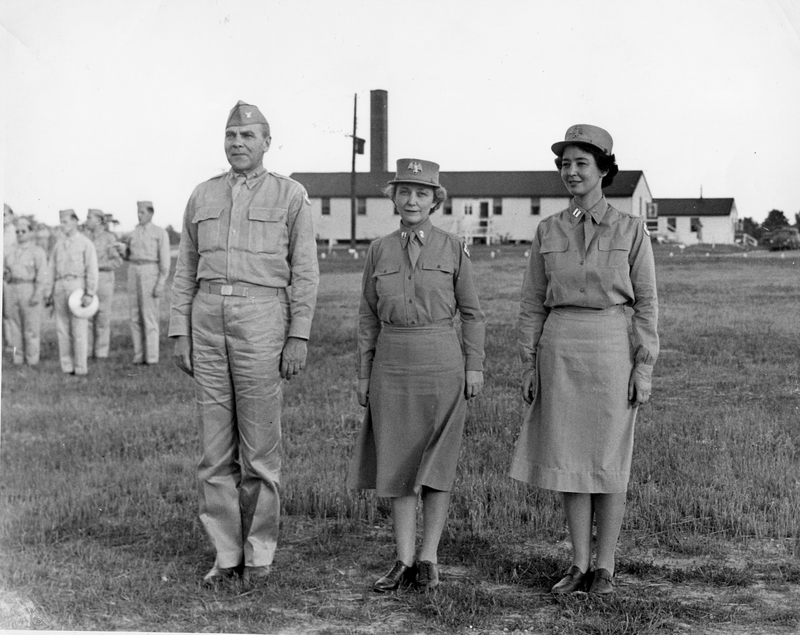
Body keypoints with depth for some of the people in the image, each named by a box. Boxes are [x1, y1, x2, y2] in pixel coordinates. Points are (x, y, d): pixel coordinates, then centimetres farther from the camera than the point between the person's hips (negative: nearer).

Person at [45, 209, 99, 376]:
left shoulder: (86, 243, -3)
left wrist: (90, 294, -15)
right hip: (60, 287, 5)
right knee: (62, 329, 4)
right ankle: (66, 367, 9)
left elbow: (92, 270, -7)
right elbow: (52, 268, 15)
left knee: (79, 329, -5)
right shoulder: (59, 243, 14)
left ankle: (81, 367, -1)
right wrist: (50, 293, 10)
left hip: (77, 285, -5)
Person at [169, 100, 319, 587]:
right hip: (208, 318, 4)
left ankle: (260, 554, 11)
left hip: (263, 318, -4)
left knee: (260, 446, -1)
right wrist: (180, 334, 6)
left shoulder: (290, 194, 2)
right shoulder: (203, 196, 14)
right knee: (216, 446, 5)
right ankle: (226, 554, 13)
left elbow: (305, 272, -2)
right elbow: (186, 270, 14)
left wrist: (299, 337, -9)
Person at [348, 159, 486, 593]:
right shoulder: (379, 252, 6)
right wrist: (364, 374, 5)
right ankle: (404, 562, 8)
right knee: (398, 463, 2)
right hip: (393, 365, 2)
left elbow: (471, 312, 3)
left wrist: (474, 367, -4)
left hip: (441, 363, -2)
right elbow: (369, 316, 9)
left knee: (436, 462, 2)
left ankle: (428, 559, 11)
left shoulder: (453, 248, 1)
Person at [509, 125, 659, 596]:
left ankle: (605, 568, 13)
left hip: (612, 348, -3)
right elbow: (533, 303, 9)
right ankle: (580, 565, 16)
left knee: (609, 460, 2)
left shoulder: (631, 229, -1)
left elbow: (646, 301, -2)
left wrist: (645, 368, -7)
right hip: (559, 350, 3)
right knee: (569, 458, 6)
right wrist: (529, 366, 4)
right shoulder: (548, 232, 7)